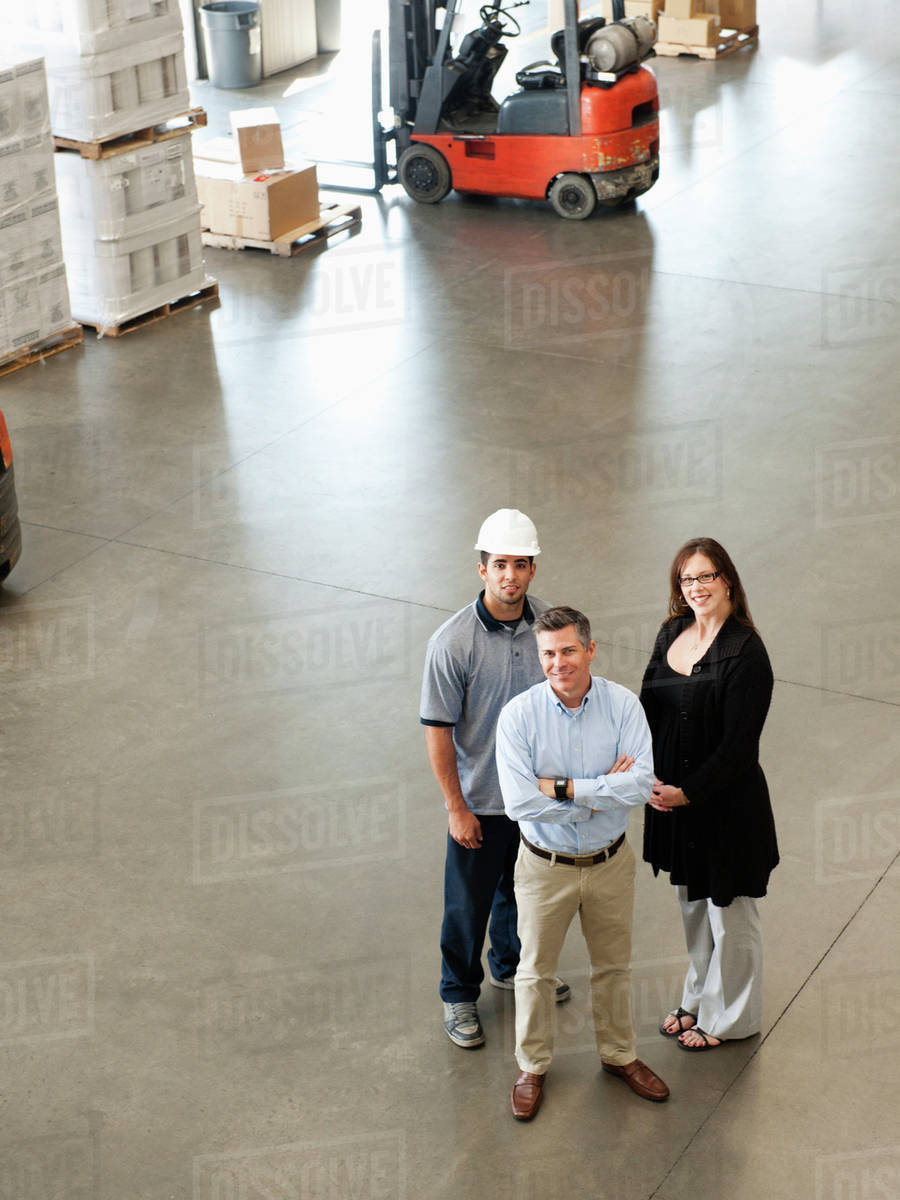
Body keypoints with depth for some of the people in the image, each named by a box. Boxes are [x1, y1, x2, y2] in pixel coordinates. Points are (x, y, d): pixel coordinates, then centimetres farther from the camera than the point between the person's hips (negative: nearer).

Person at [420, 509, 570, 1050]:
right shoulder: (453, 642, -23)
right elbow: (438, 730, -17)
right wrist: (457, 808, -14)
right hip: (480, 800, -5)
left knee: (524, 889, 24)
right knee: (469, 904, 11)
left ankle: (512, 966, 49)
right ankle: (460, 995, 32)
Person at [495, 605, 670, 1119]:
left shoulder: (623, 705, -13)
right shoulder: (519, 715, -17)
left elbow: (641, 784, -23)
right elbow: (520, 802, -26)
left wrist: (565, 788, -26)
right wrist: (603, 792, -21)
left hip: (610, 862, 2)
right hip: (546, 866, -2)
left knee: (614, 966, 20)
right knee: (536, 971, 14)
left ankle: (620, 1054, 42)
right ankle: (532, 1067, 34)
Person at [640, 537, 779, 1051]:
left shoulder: (745, 652, -20)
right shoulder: (672, 633, 1)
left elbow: (739, 744, -21)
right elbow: (647, 707, 4)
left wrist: (687, 792, -20)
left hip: (726, 802, -7)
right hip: (674, 795, 7)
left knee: (729, 911, 11)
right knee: (692, 905, 23)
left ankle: (729, 1017, 30)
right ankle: (698, 1001, 43)